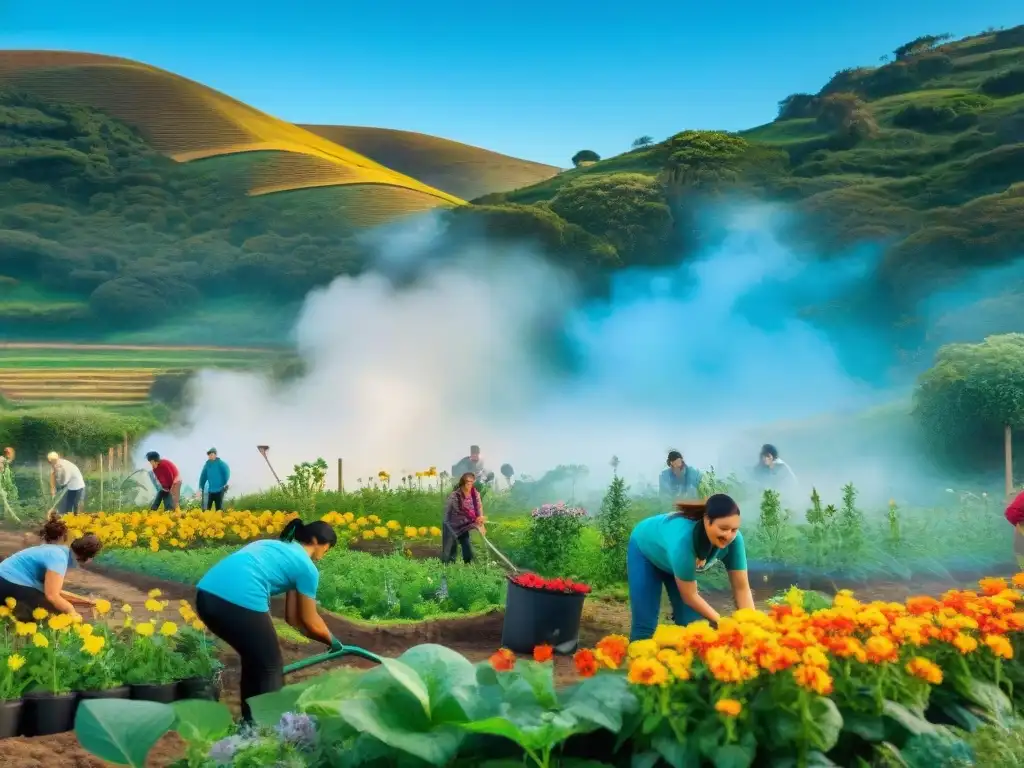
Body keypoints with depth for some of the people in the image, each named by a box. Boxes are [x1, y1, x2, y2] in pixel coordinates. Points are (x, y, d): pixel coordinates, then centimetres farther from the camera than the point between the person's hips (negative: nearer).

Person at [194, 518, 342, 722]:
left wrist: (323, 637, 39)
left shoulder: (275, 547, 32)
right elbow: (310, 622, 18)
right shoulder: (306, 567, 10)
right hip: (241, 602, -8)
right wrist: (332, 641, 36)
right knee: (270, 667, 15)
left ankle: (249, 723, 37)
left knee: (253, 658, 28)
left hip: (206, 595, 8)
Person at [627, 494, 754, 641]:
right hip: (645, 552, -5)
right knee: (645, 624, -11)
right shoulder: (683, 539, -45)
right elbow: (689, 596, -33)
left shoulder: (733, 540, -32)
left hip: (678, 563, 5)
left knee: (691, 622, -3)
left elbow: (741, 588, -24)